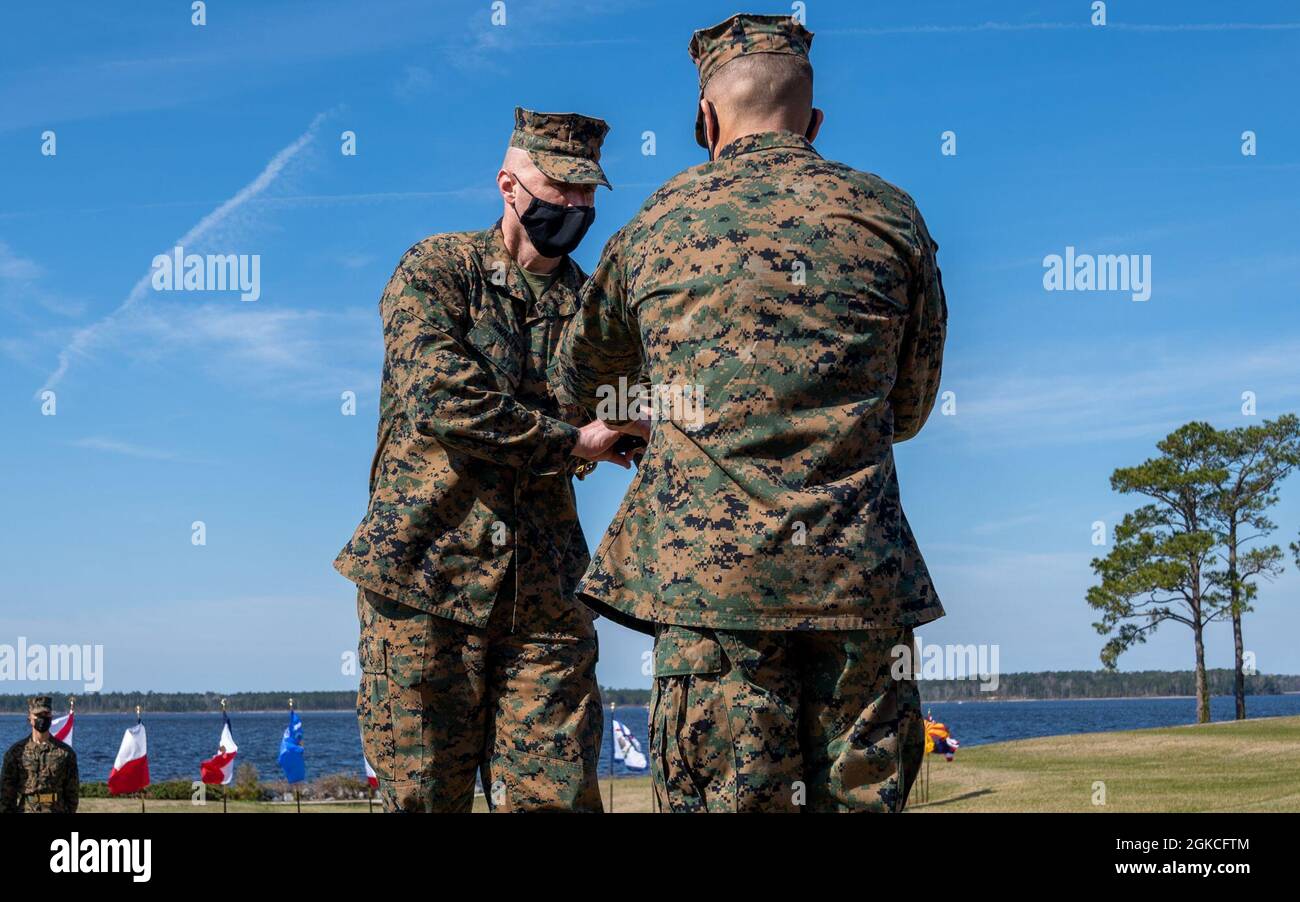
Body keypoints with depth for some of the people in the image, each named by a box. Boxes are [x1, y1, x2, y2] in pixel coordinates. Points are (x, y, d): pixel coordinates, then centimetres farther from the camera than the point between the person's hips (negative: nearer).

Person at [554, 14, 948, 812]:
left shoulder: (653, 226, 11)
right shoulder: (891, 218, 9)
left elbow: (579, 385, 26)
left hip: (709, 571, 0)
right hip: (861, 573, 1)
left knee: (723, 799, 3)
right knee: (862, 797, 7)